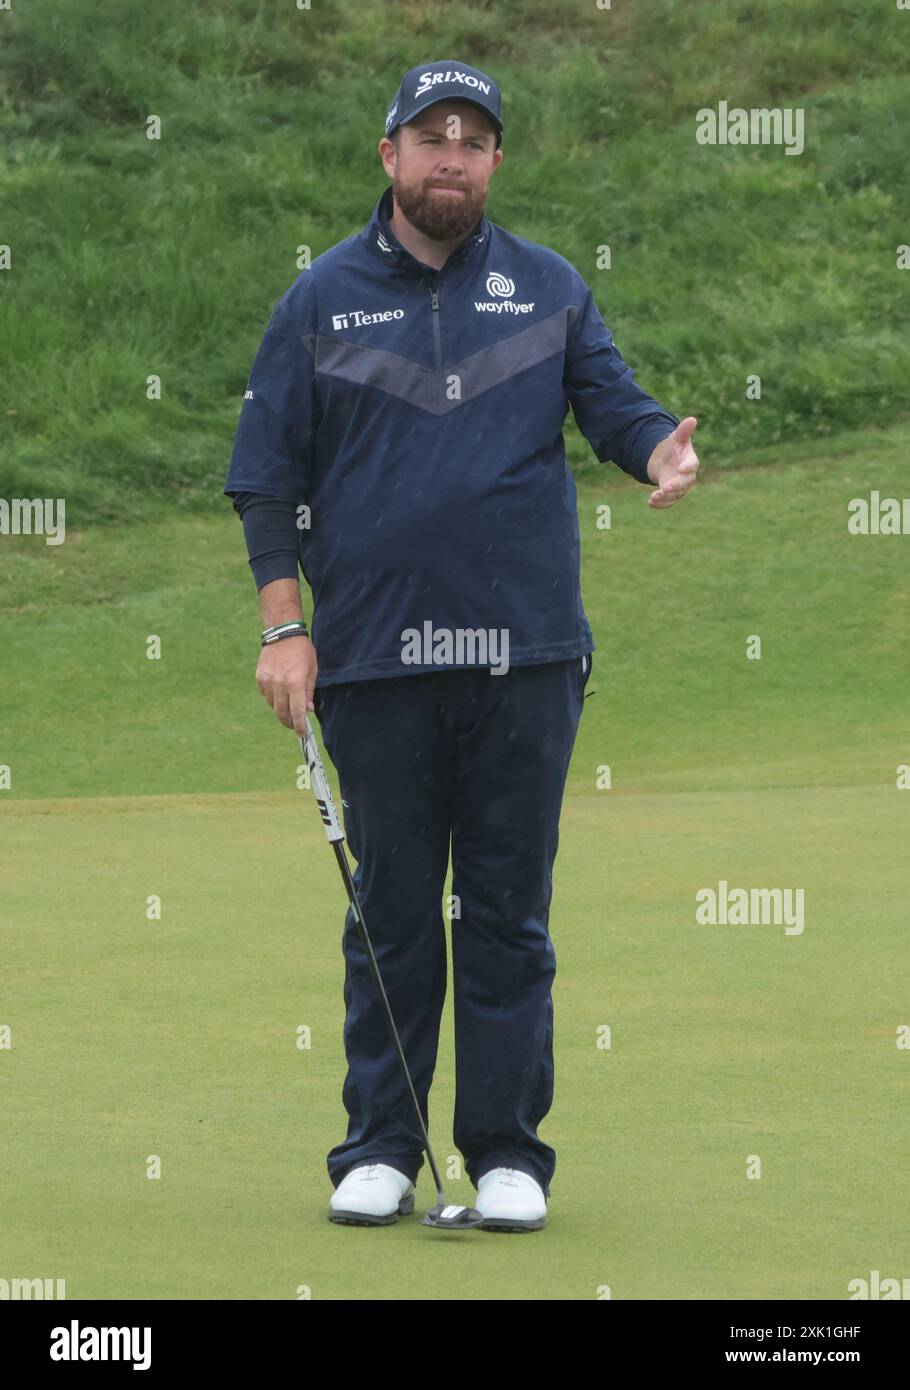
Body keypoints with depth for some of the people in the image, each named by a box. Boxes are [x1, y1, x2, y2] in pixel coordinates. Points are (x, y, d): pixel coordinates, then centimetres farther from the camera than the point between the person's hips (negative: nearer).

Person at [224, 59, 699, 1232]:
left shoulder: (547, 288, 10)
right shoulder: (322, 300, 6)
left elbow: (614, 400, 6)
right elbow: (268, 472, 6)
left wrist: (659, 448, -19)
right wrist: (283, 626, -2)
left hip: (524, 652, 1)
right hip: (375, 657, -1)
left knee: (509, 911, 2)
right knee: (391, 910, 3)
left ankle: (507, 1148, 7)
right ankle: (379, 1147, 11)